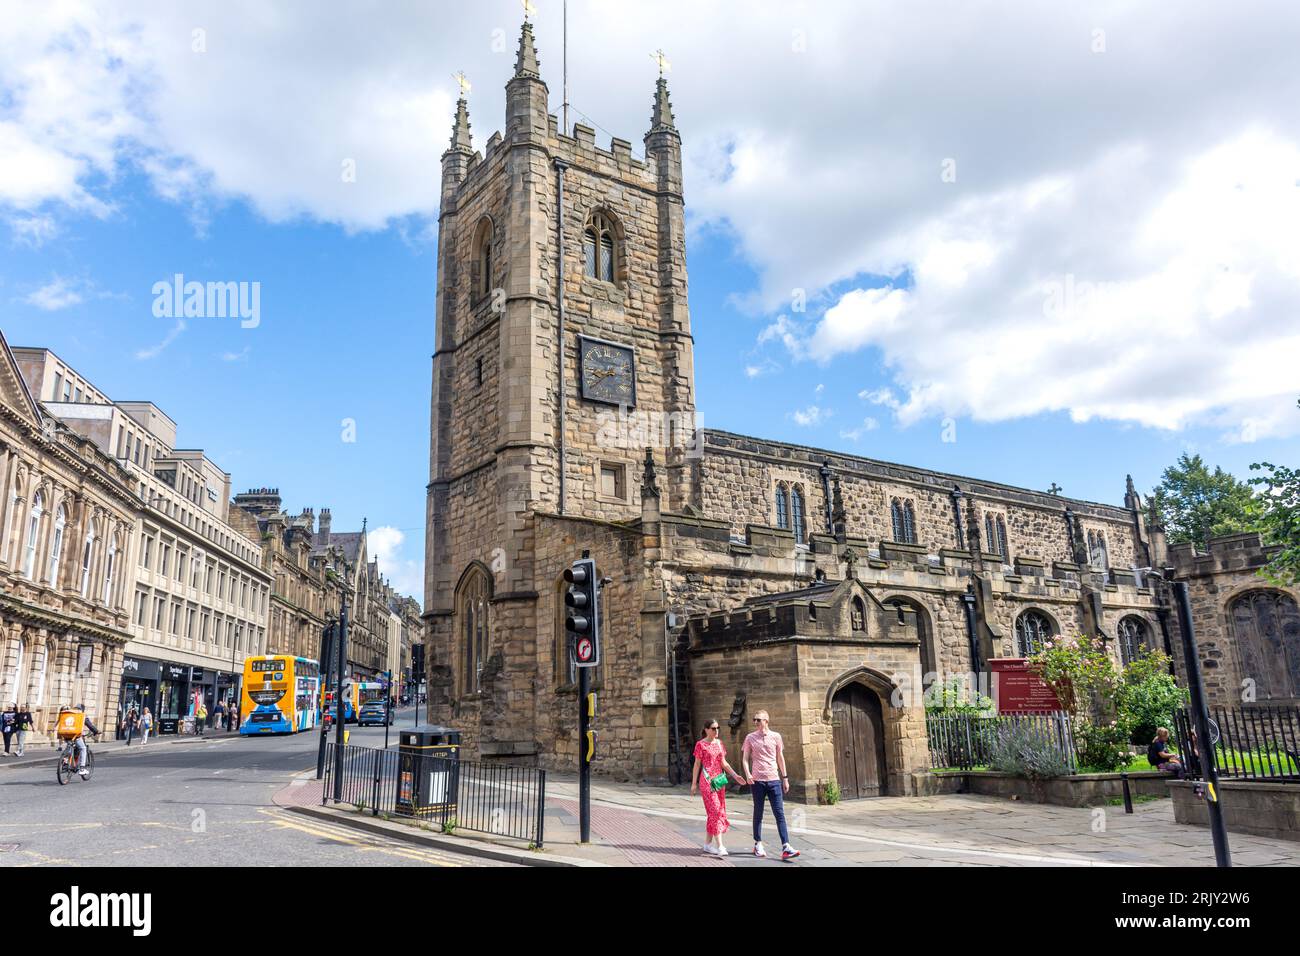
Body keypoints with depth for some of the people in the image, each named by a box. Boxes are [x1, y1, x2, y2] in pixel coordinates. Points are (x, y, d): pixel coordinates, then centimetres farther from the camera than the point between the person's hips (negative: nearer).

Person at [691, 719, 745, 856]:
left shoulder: (719, 743, 11)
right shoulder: (701, 744, -5)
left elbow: (723, 763, 15)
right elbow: (697, 764, -3)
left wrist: (735, 775, 4)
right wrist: (694, 783, -3)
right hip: (707, 780, -6)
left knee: (714, 812, 8)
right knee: (714, 810, -12)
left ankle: (708, 844, 18)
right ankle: (719, 846, -13)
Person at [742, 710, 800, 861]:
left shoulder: (776, 736, 6)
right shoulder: (750, 738, 2)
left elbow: (780, 758, 13)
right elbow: (745, 758, 4)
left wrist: (785, 778, 12)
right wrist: (747, 774, -13)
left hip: (774, 780, 1)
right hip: (757, 780, -1)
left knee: (780, 813, -4)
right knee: (758, 813, 8)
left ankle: (786, 848, -7)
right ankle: (758, 845, 20)